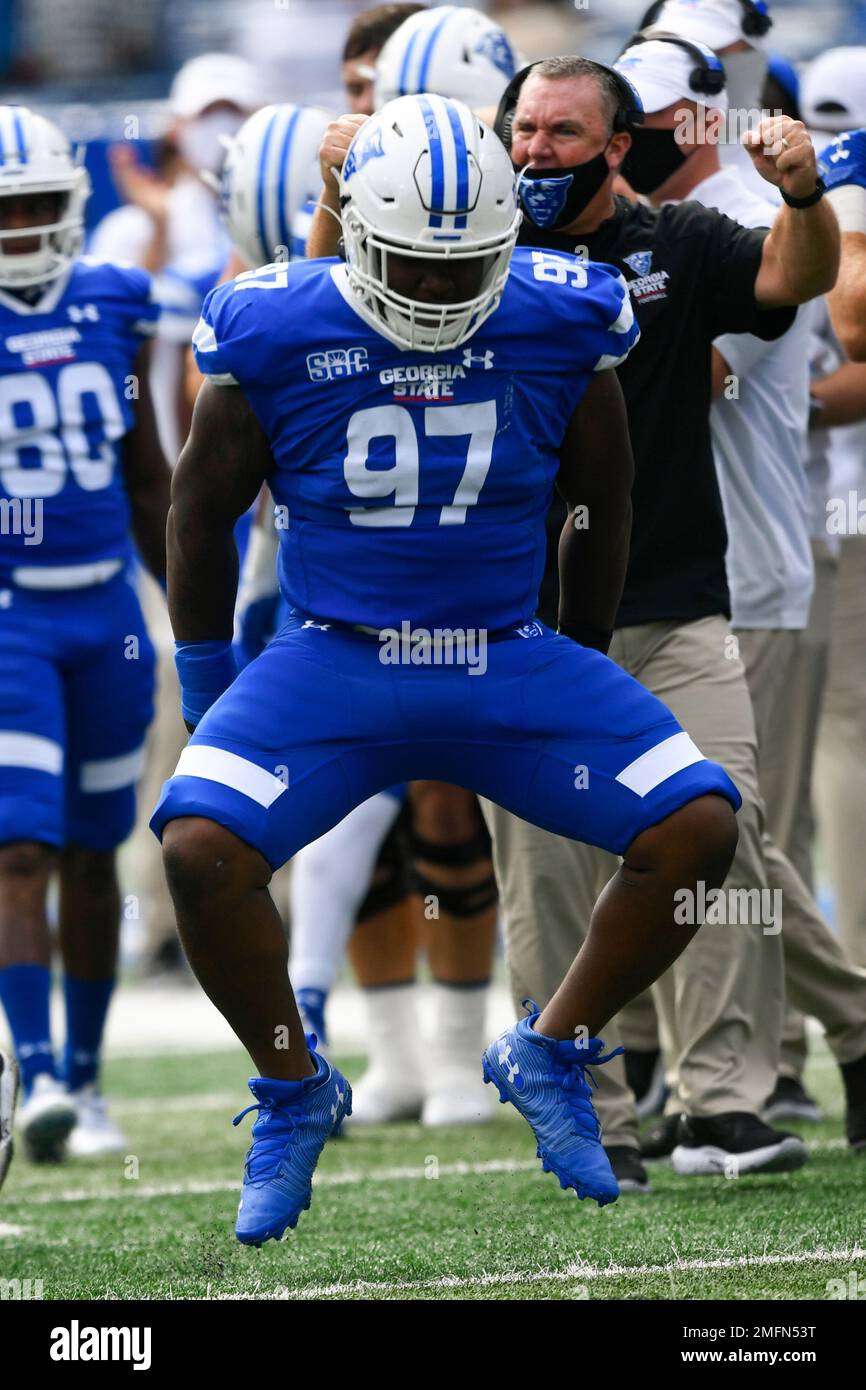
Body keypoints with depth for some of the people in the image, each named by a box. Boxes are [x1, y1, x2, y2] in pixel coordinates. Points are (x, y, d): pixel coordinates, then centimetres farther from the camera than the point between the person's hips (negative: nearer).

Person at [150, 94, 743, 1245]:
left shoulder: (559, 333, -6)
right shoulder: (280, 340, -10)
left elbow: (601, 508, 10)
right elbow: (202, 512, 5)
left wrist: (580, 674, 16)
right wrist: (206, 695, 9)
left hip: (508, 664, 2)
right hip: (332, 666, -1)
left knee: (699, 826, -17)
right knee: (200, 847, -26)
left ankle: (551, 1057, 6)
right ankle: (294, 1094, 1)